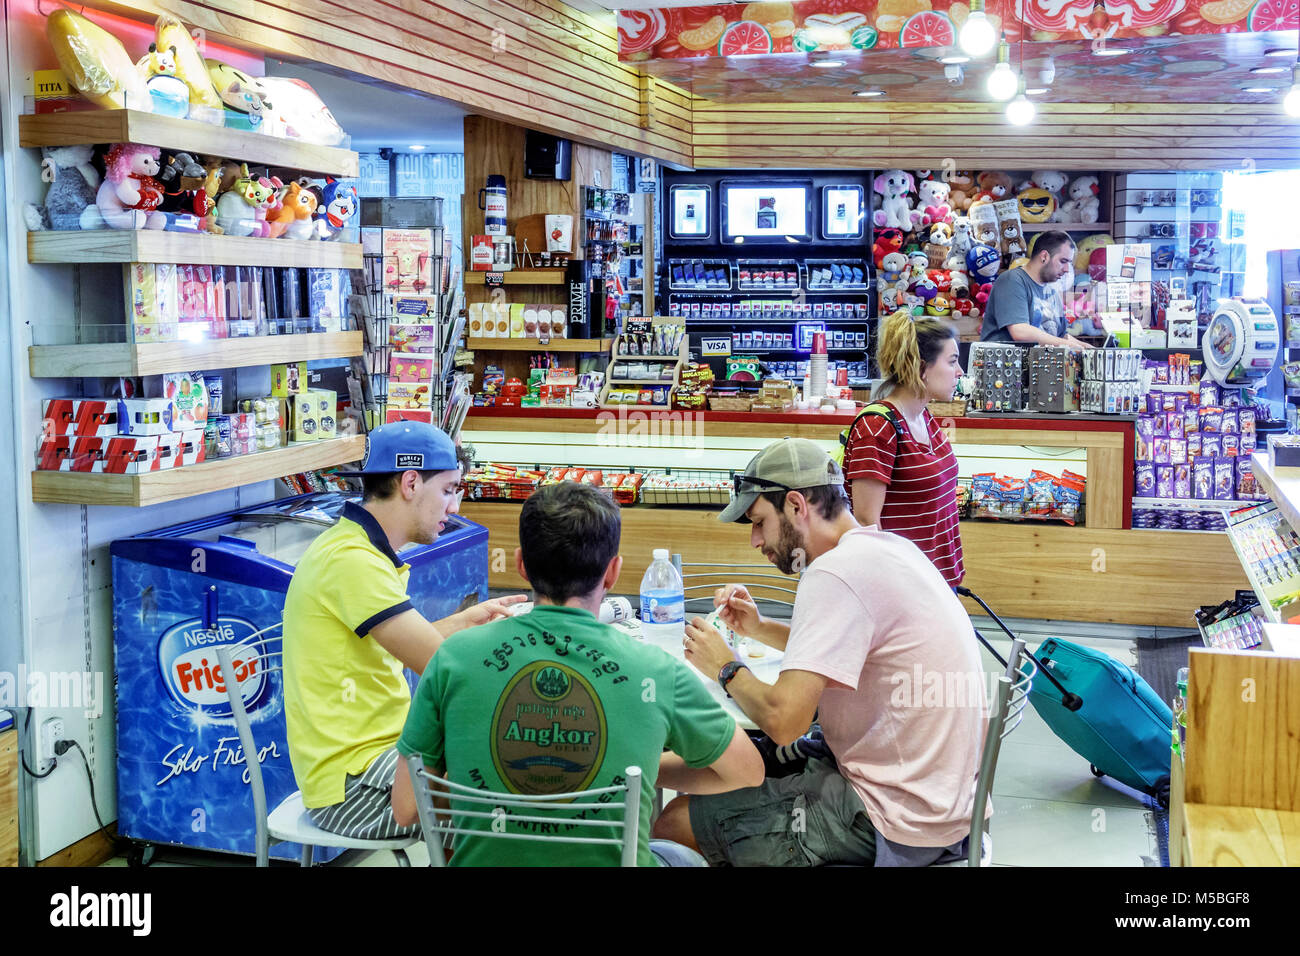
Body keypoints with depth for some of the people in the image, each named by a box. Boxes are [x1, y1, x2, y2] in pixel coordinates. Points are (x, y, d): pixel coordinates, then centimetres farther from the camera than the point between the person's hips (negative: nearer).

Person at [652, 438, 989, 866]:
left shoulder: (835, 572, -21)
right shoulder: (891, 547, 9)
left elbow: (783, 720, -26)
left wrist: (726, 668, -7)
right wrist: (761, 628, 15)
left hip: (896, 825, -10)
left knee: (674, 822, -7)